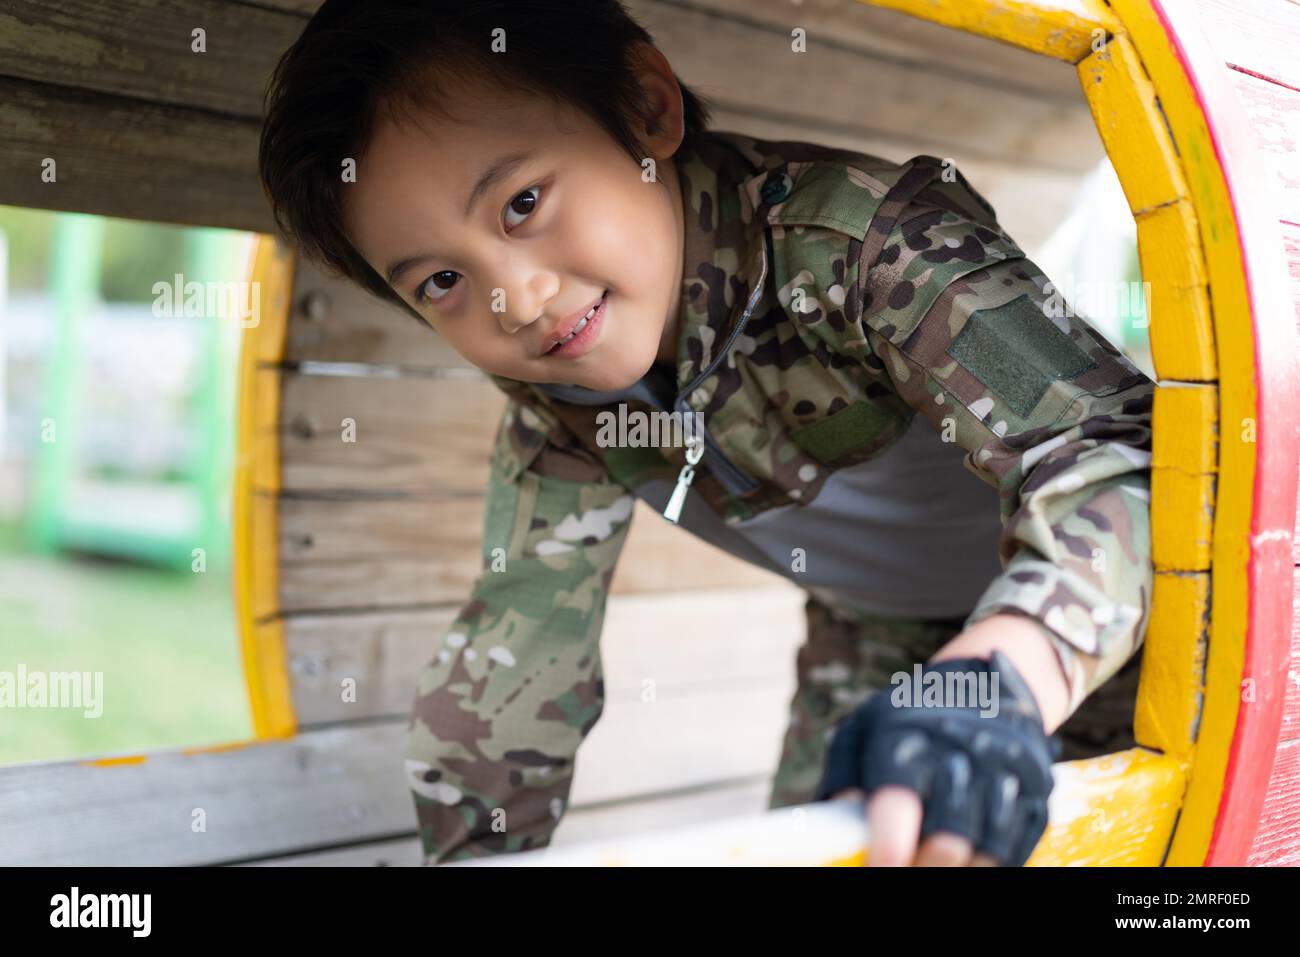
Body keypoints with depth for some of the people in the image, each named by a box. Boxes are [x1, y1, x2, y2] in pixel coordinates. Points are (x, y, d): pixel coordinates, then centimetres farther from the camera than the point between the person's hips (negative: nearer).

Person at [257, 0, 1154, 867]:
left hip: (1076, 624, -4)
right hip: (876, 637, 4)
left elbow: (1106, 453, -49)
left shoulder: (861, 235, -38)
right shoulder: (556, 408, -17)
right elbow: (518, 648, -10)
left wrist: (995, 681, -67)